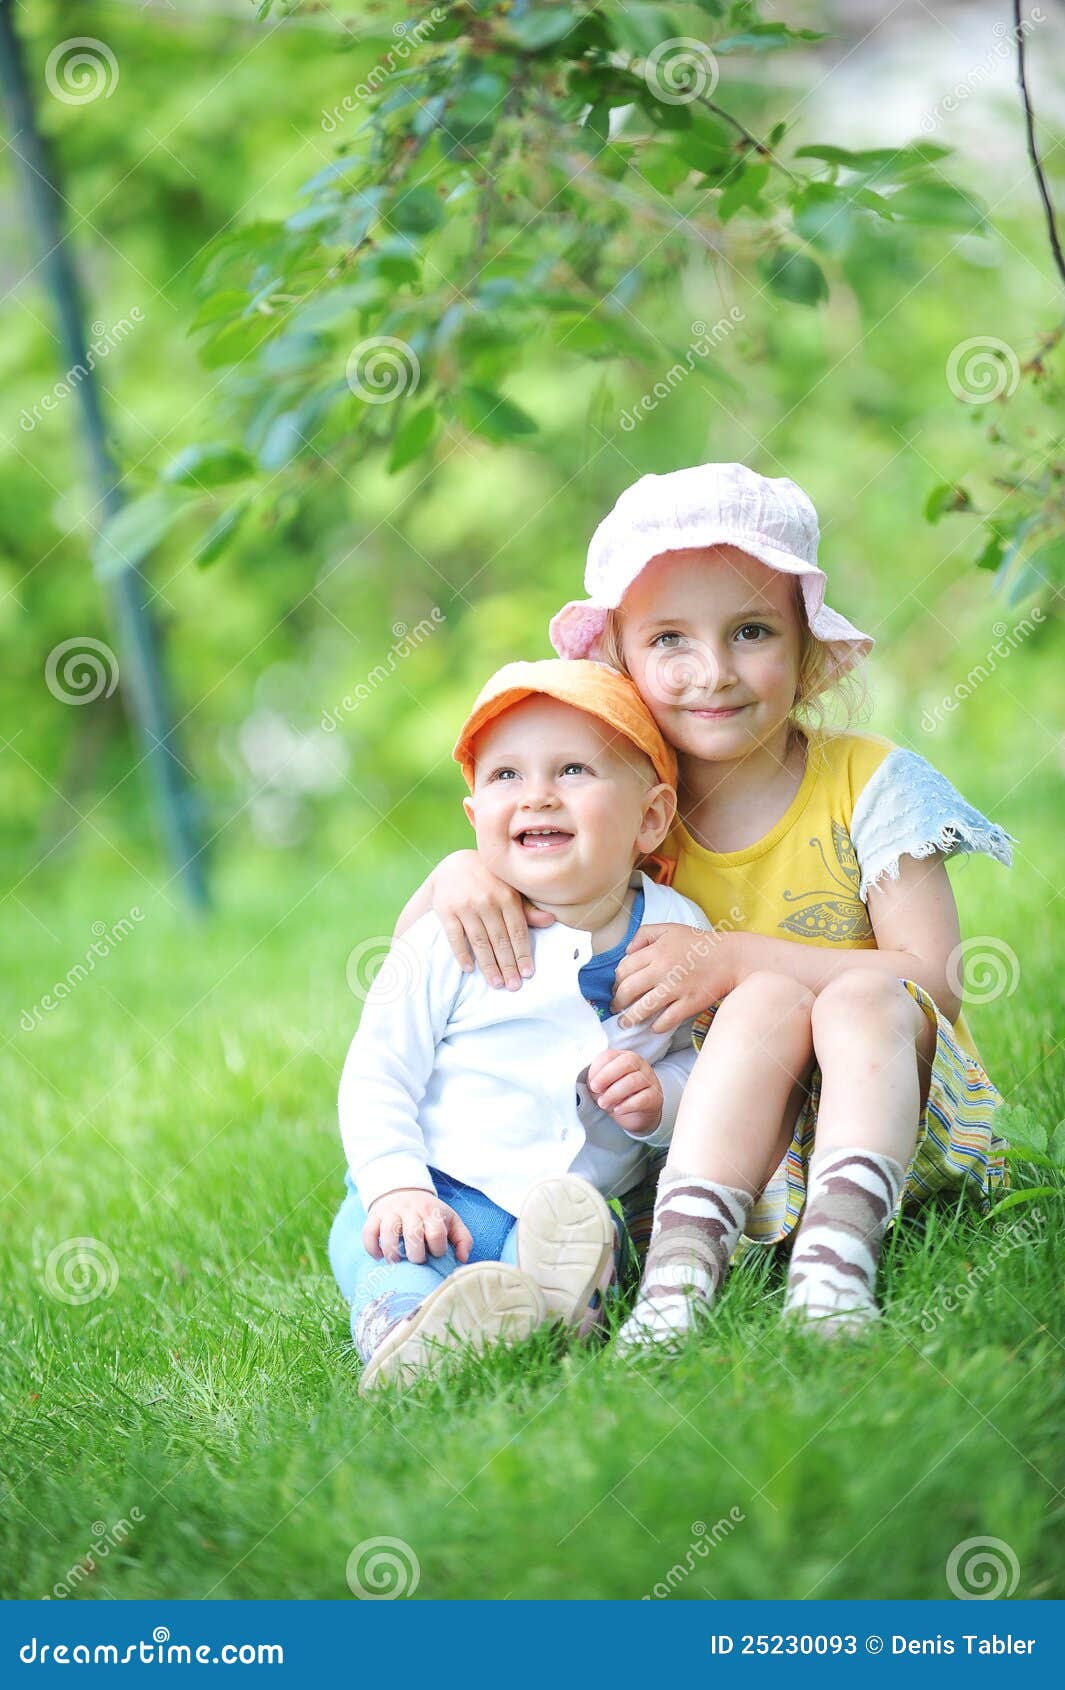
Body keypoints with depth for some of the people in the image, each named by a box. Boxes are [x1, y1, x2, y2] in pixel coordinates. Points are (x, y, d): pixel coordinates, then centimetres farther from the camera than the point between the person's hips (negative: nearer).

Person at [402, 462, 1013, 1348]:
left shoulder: (869, 783, -3)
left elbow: (934, 980, -12)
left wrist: (735, 961, -20)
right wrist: (459, 871, -18)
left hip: (892, 1109, -1)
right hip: (714, 1131, 1)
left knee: (864, 995, -30)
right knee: (771, 1001, -28)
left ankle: (839, 1248, -49)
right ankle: (682, 1268, -43)